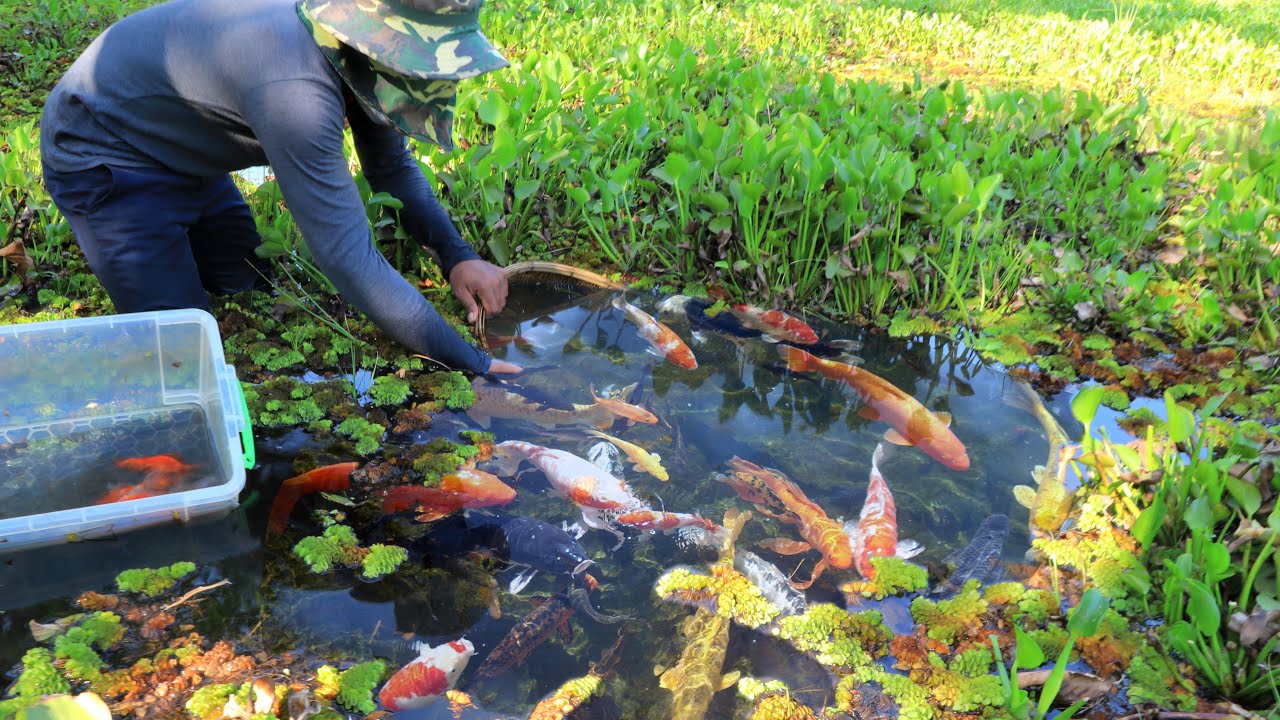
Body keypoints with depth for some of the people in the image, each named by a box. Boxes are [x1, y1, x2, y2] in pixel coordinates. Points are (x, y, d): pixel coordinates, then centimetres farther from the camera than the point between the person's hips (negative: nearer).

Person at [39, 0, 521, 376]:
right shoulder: (294, 87, -42)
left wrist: (457, 255, -15)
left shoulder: (355, 56, -15)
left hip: (175, 148, 8)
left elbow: (392, 167, 1)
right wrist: (475, 365, -38)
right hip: (100, 154, -7)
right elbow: (349, 259, -42)